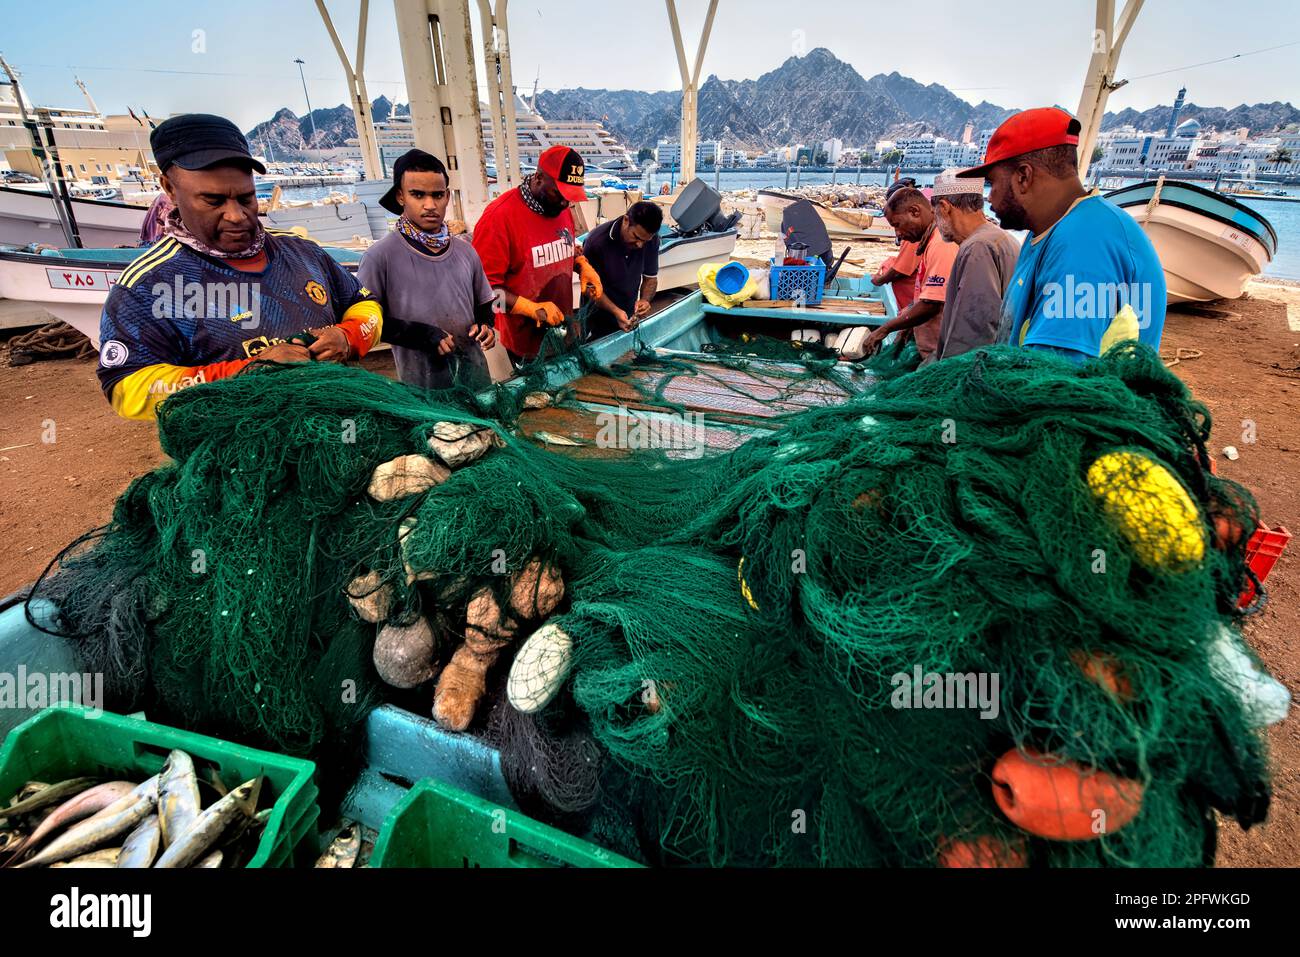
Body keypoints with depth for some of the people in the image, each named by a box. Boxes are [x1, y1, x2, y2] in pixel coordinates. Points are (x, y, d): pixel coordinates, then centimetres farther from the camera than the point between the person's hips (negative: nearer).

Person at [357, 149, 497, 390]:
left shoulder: (465, 251, 5)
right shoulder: (380, 256, -10)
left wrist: (485, 324, -4)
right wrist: (419, 334, -19)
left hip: (474, 373, 5)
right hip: (422, 384, -4)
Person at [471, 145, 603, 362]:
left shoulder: (561, 207, 3)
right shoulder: (499, 216, -19)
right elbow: (483, 285, -19)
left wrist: (583, 265, 0)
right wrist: (533, 309, -29)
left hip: (563, 332, 7)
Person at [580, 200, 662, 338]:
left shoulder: (652, 240, -13)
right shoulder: (597, 240, -24)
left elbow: (650, 278, 0)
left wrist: (645, 300, -21)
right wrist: (615, 311, -30)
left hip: (630, 315, 4)